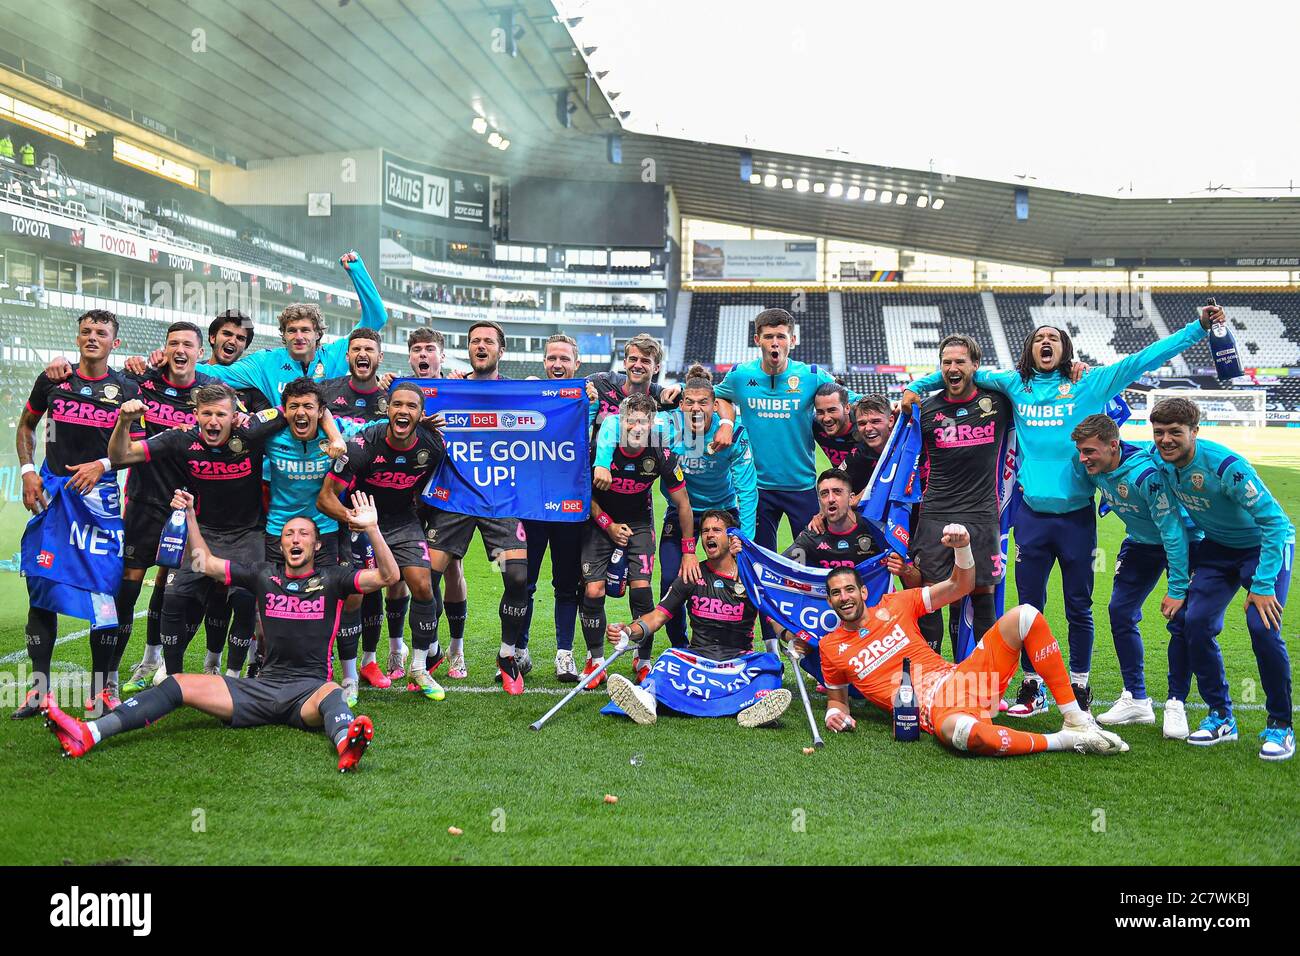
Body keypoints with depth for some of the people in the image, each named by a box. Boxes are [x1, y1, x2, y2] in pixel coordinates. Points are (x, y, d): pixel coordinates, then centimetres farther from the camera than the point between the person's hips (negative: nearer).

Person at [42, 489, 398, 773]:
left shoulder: (331, 580, 6)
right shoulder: (264, 575, 15)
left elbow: (388, 576, -6)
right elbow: (206, 563, 22)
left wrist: (372, 529, -17)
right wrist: (190, 517, 11)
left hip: (309, 689, -4)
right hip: (263, 685, 4)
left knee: (331, 694, -40)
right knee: (179, 684, -10)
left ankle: (346, 742, -73)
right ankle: (88, 734, -22)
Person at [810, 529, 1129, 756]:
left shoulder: (894, 604, 11)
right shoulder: (831, 647, 7)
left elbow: (960, 587, 14)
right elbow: (837, 697, 21)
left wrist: (962, 547, -5)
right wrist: (835, 714, -4)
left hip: (961, 679, 4)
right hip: (932, 708, -4)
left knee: (1024, 615, -10)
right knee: (962, 731, -44)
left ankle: (1075, 718, -9)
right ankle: (1065, 741, -21)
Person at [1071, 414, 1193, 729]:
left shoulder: (1146, 473, -36)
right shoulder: (1092, 468, -17)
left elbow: (1173, 531, -33)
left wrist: (1177, 588, -31)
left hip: (1182, 544, -6)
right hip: (1141, 543, 6)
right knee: (1120, 612, 0)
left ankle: (1175, 705, 2)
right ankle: (1136, 701, 10)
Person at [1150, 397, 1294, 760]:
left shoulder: (1226, 466, -32)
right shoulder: (1159, 462, -14)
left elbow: (1275, 521, -28)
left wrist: (1263, 585, -29)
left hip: (1265, 545, -6)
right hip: (1218, 548, 6)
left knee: (1263, 628, -20)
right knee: (1194, 622, -7)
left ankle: (1280, 725, -2)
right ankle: (1221, 717, 8)